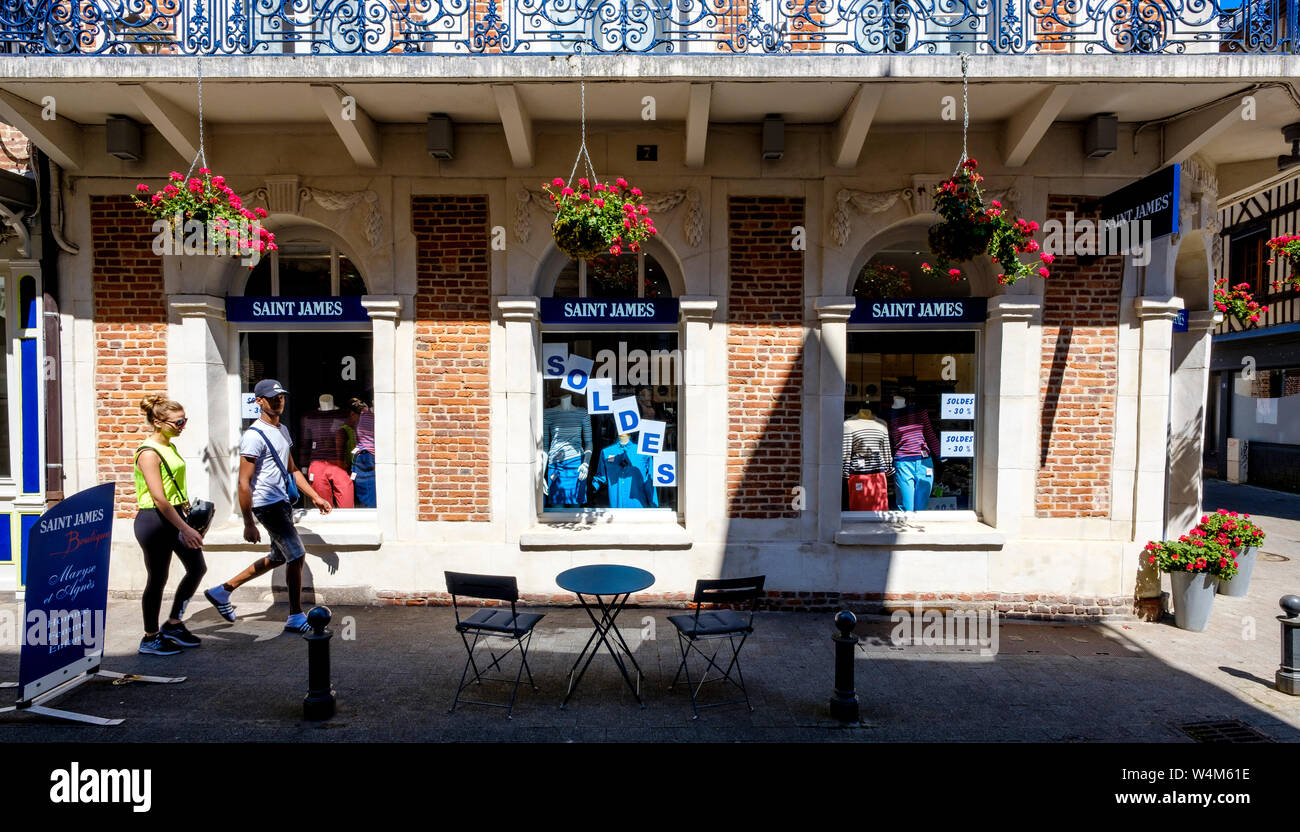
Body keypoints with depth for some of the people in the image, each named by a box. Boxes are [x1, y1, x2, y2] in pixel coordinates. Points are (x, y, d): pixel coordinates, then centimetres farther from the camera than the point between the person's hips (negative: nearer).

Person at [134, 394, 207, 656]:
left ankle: (174, 624, 25)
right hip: (154, 519, -9)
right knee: (158, 579, 2)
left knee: (197, 568, 10)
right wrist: (185, 529, -23)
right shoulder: (149, 453, -17)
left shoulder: (170, 448, 11)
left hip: (174, 516, 9)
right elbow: (159, 498, -22)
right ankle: (150, 638, 19)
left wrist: (186, 521, 20)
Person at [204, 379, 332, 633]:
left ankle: (223, 591, 31)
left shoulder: (282, 431, 13)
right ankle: (296, 617, 7)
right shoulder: (254, 436, -16)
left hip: (282, 502, 10)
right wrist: (249, 524, -18)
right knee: (297, 555, -5)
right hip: (268, 504, -10)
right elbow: (244, 483, -18)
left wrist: (315, 497, 16)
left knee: (279, 557, 19)